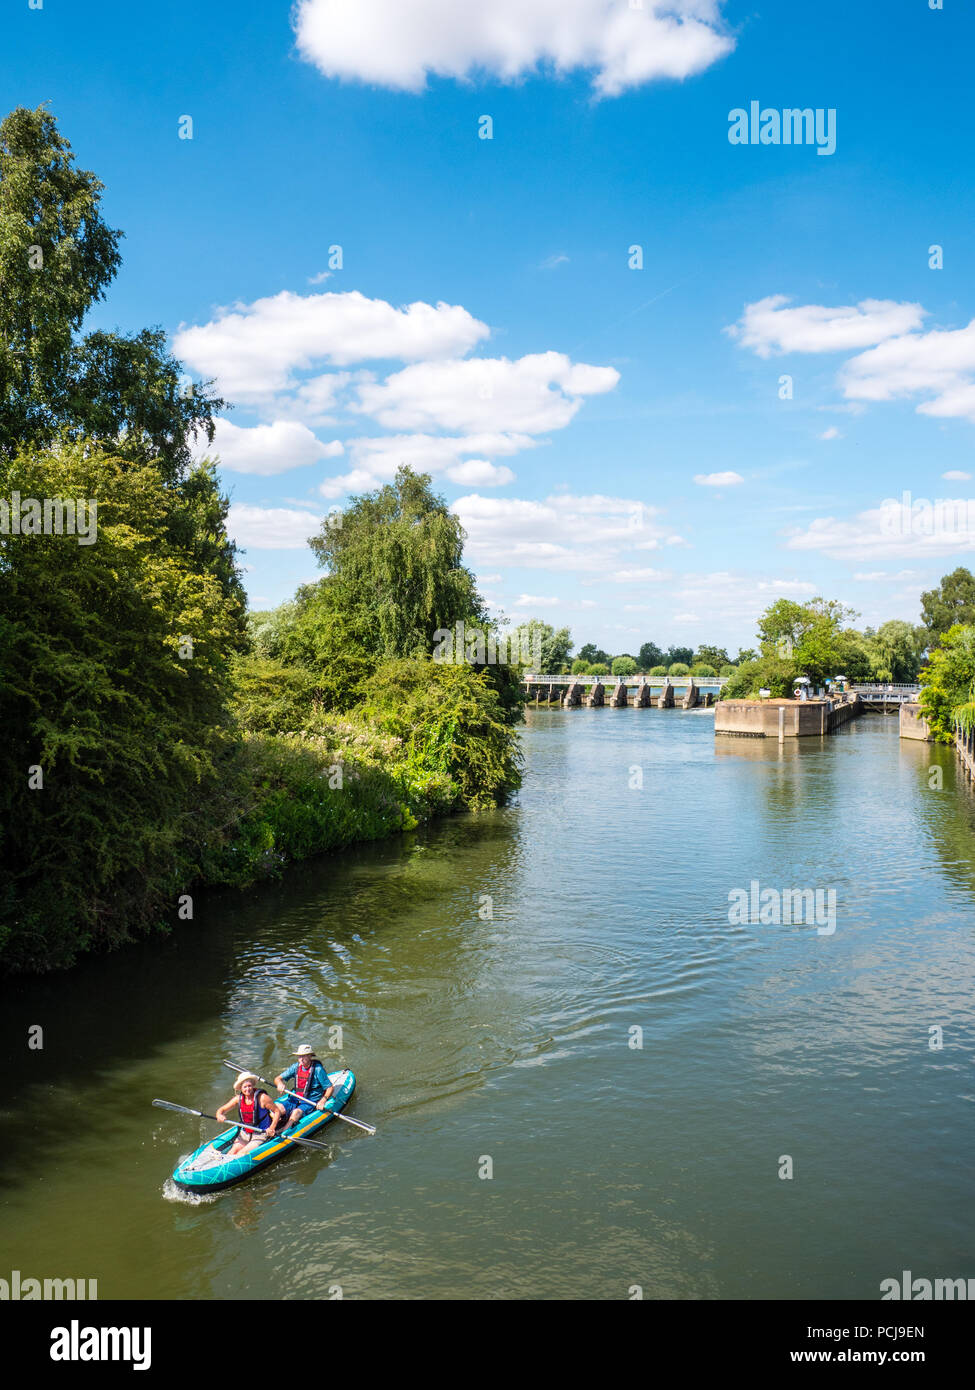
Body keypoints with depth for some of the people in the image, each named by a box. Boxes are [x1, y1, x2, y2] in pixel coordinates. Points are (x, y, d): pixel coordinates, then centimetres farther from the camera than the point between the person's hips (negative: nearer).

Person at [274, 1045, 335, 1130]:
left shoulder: (318, 1069, -11)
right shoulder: (296, 1067, 3)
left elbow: (330, 1088, -9)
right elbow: (278, 1078, 5)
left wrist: (322, 1101, -26)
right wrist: (280, 1083, -20)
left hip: (311, 1102, -6)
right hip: (296, 1099, 6)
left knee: (296, 1112, -34)